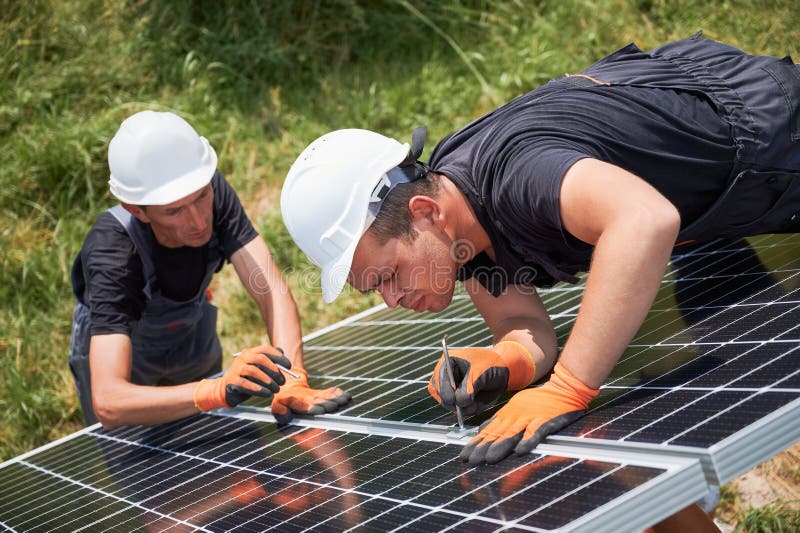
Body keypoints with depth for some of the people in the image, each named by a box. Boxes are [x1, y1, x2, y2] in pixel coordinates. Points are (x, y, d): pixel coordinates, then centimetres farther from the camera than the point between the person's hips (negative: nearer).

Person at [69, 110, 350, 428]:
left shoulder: (216, 195, -31)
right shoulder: (113, 257, -43)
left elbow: (272, 290, -37)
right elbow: (108, 403, -53)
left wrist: (292, 381, -54)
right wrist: (218, 391, -68)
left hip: (193, 338, 4)